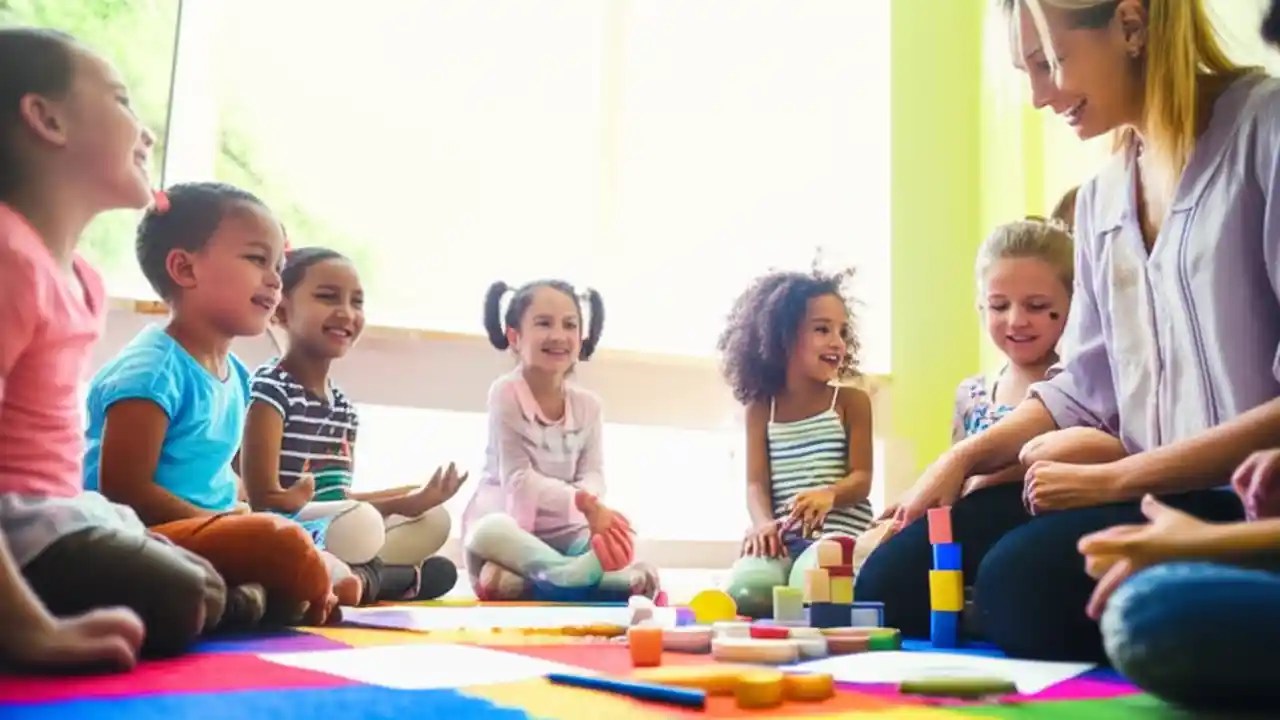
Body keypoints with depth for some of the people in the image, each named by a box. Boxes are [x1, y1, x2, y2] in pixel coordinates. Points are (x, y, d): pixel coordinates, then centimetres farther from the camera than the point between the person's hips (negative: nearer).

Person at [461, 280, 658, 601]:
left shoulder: (588, 404, 3)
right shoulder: (505, 393, -11)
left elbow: (593, 474, -4)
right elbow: (519, 479, -17)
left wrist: (591, 507, -30)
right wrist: (582, 502, -31)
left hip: (563, 530, 4)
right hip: (509, 525, -4)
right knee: (491, 531, -40)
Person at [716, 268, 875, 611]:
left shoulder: (852, 401, 9)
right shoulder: (761, 408, 13)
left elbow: (862, 477, -1)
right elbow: (756, 482, 3)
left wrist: (828, 495, -26)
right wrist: (763, 523, -22)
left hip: (838, 532, -2)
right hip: (783, 536, 2)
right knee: (745, 589, -30)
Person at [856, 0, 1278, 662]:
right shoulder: (1100, 199, 15)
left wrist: (1118, 477, -18)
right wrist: (962, 457, 1)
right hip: (1149, 490, 7)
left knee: (1024, 578, -30)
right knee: (895, 578, -5)